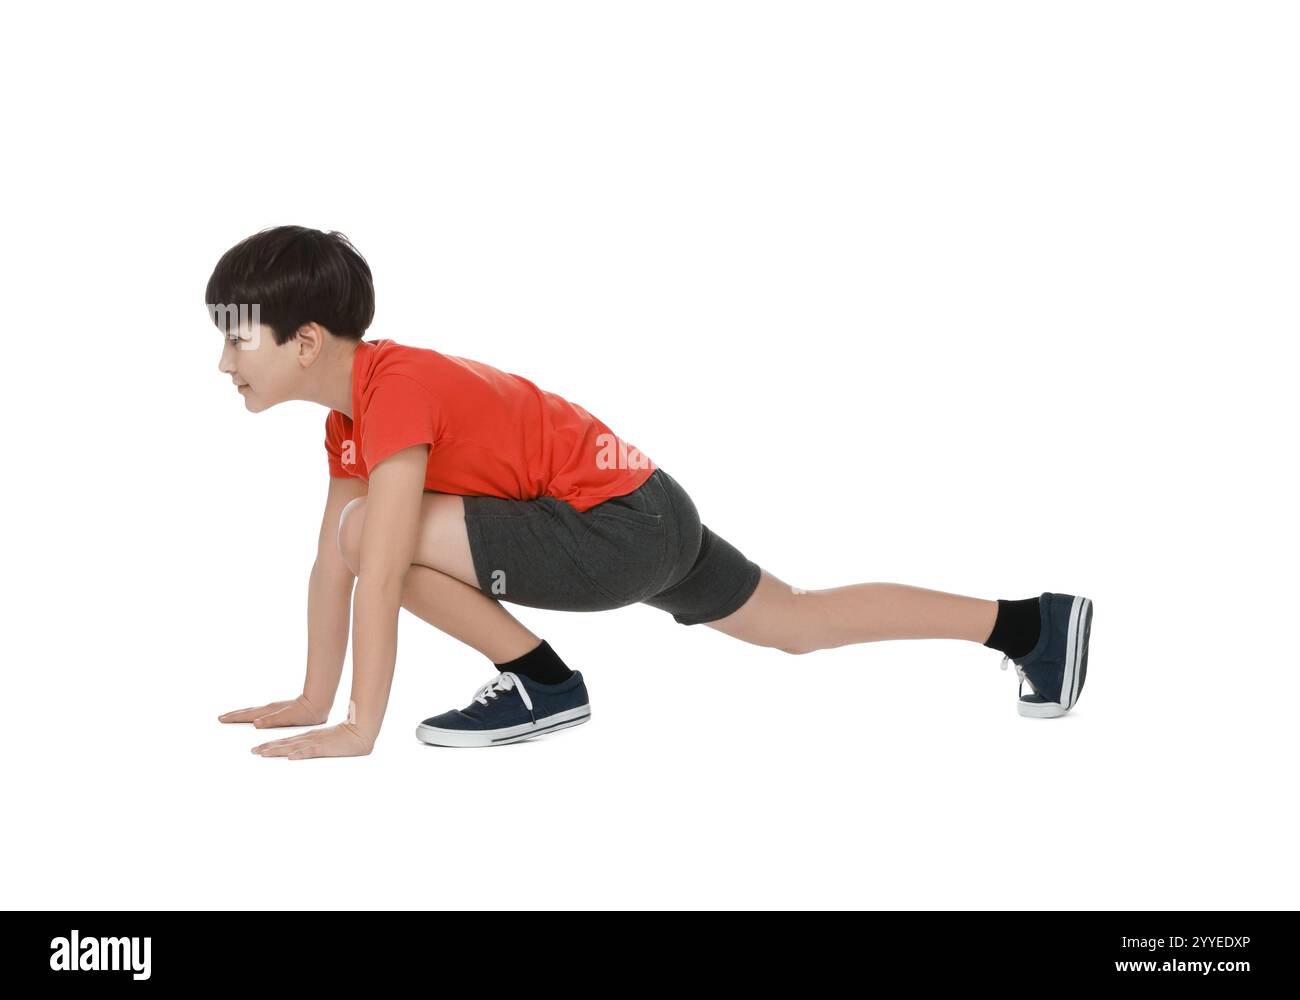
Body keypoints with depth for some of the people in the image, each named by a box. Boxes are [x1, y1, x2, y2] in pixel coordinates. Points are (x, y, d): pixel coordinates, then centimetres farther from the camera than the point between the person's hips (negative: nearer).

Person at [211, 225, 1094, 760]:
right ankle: (1027, 623, 27)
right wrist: (314, 700, 12)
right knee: (801, 622, 21)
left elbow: (378, 572, -26)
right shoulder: (350, 408, 10)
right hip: (648, 519, 10)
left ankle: (543, 684, -3)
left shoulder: (395, 392, -20)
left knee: (378, 530, -19)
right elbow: (331, 562, 13)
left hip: (622, 525, -10)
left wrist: (361, 729, -23)